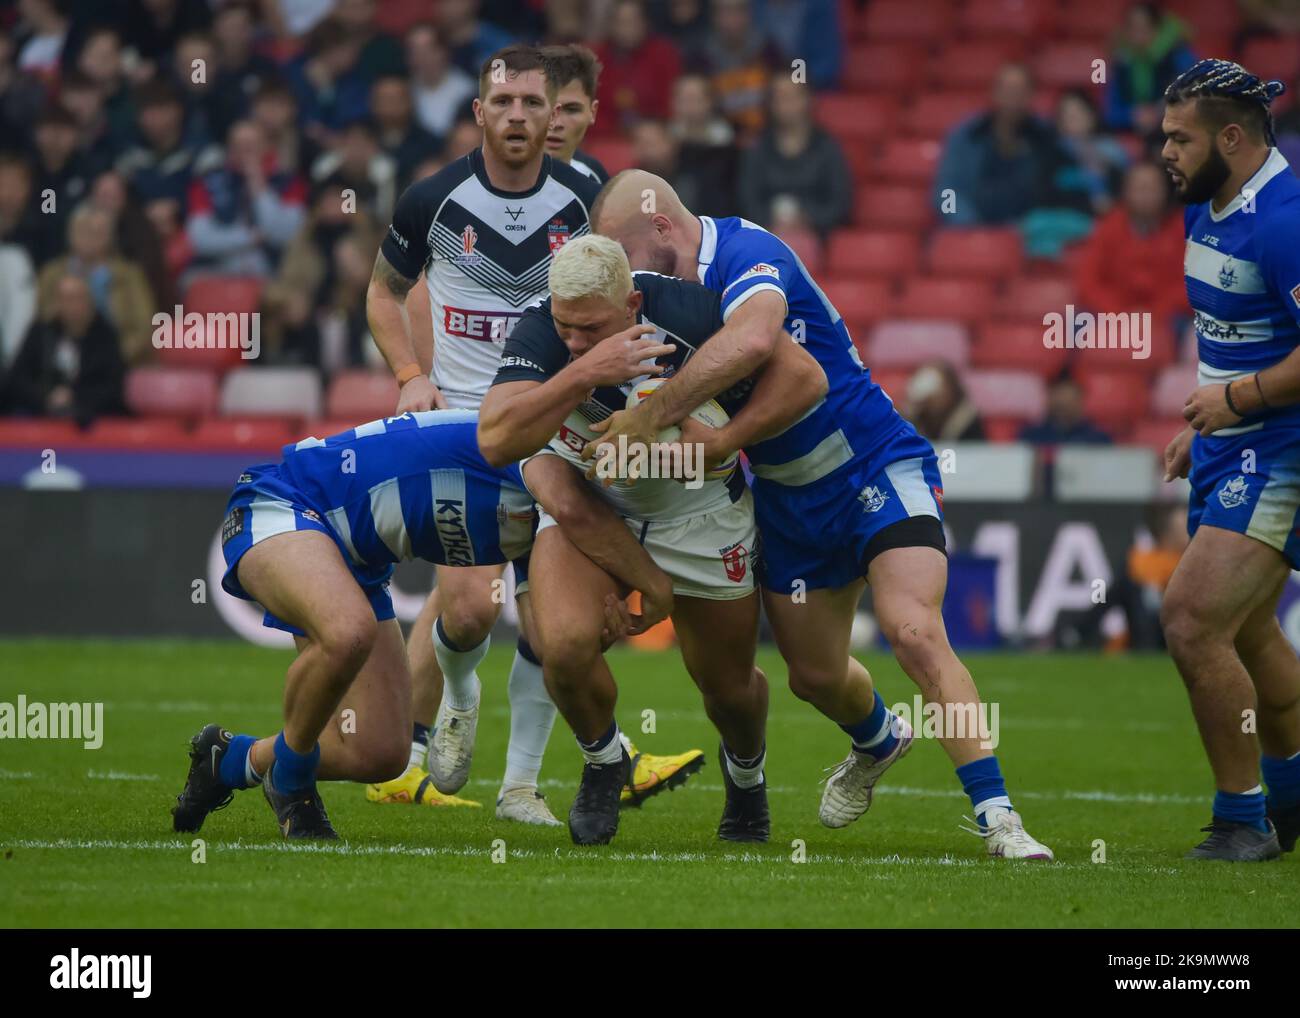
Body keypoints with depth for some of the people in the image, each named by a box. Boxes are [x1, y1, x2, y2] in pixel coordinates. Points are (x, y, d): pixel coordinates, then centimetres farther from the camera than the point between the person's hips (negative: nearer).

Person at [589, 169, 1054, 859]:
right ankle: (878, 740, 51)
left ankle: (998, 820, -25)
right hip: (788, 498, 8)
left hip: (879, 468, -8)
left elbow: (751, 339, -46)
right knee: (814, 676, 16)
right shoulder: (665, 289, 1)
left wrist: (652, 415, -41)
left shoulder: (748, 253, -25)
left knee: (914, 633, -26)